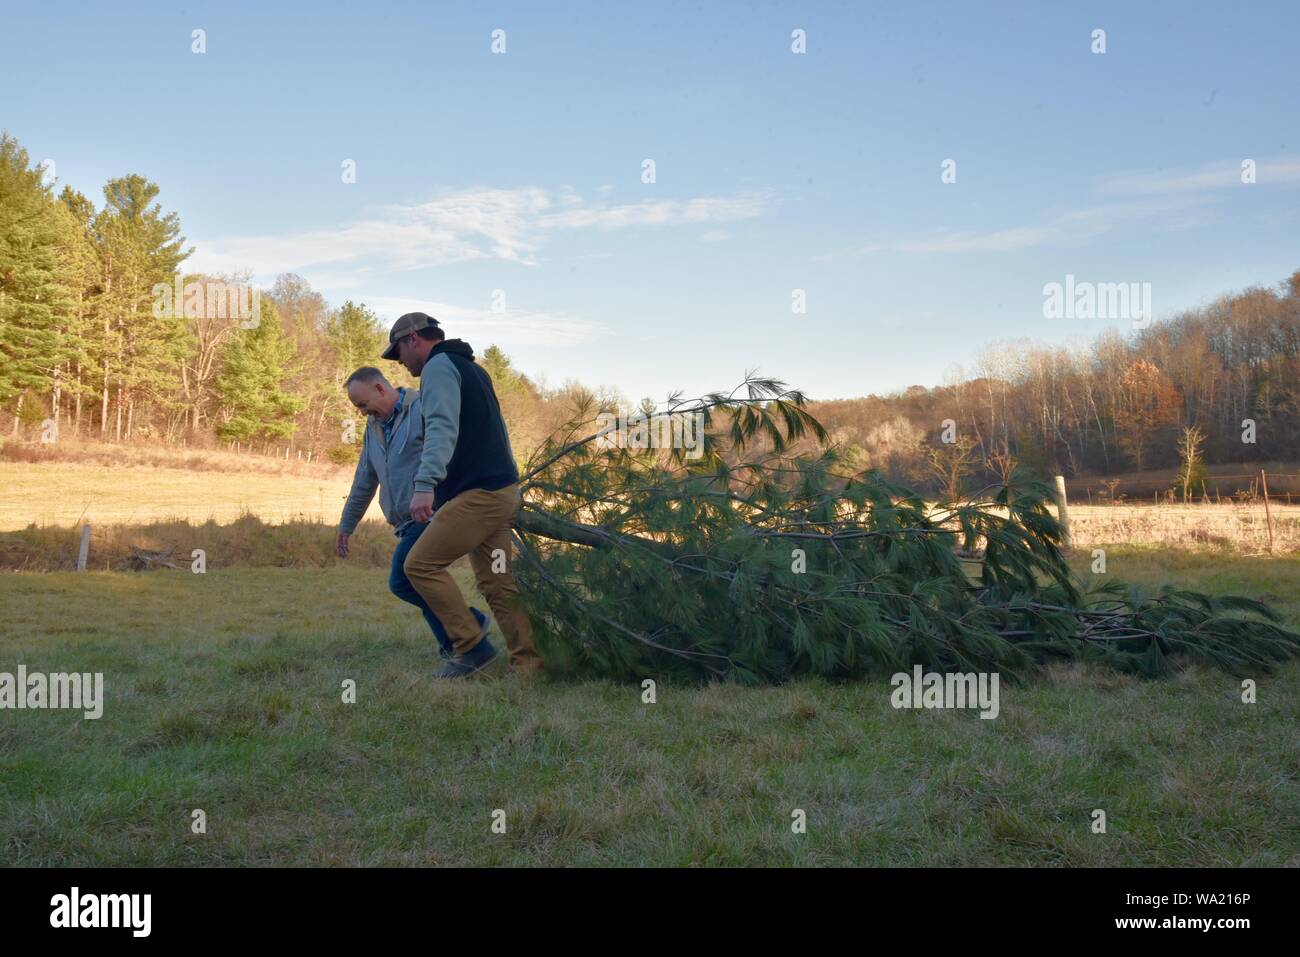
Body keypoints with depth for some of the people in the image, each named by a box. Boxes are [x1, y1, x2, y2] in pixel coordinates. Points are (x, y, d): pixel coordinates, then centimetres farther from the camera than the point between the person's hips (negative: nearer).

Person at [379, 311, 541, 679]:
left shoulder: (439, 366, -7)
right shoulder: (470, 367, 25)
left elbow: (442, 428, -23)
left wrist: (425, 484, -33)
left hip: (478, 493, -10)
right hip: (502, 490, 10)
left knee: (420, 564, -8)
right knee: (498, 584, 9)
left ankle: (471, 645, -5)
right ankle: (529, 664, 8)